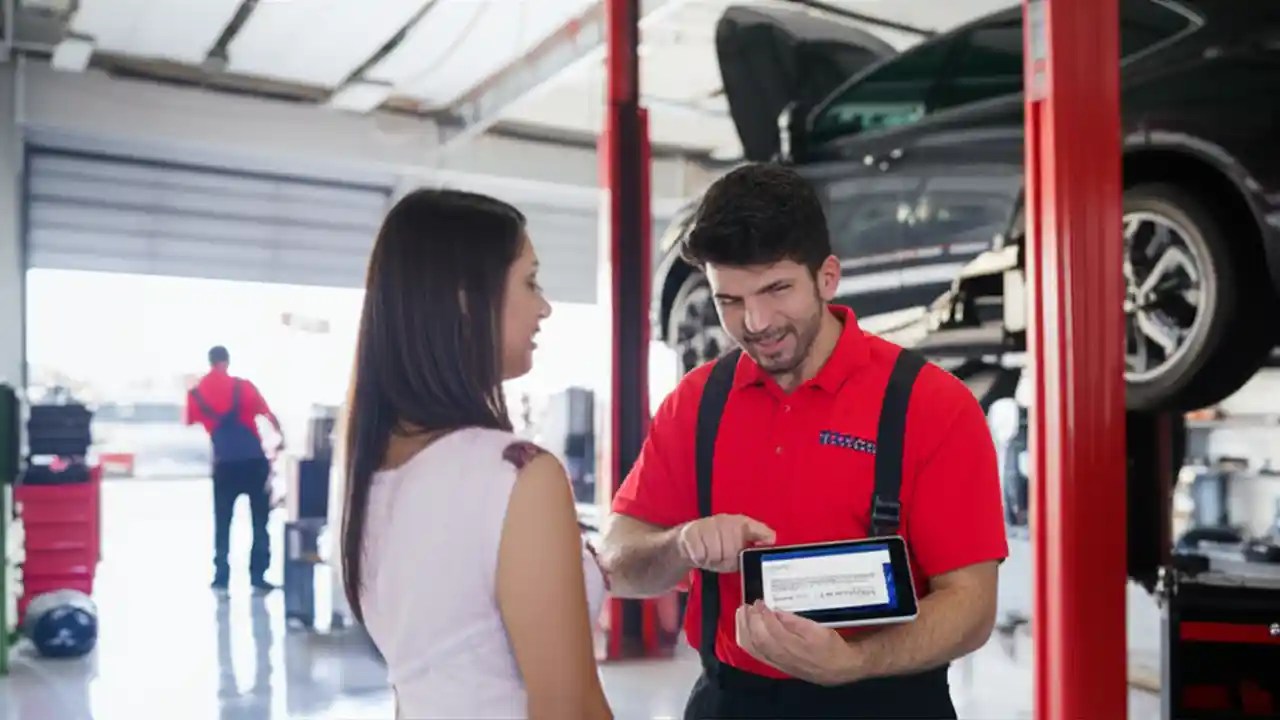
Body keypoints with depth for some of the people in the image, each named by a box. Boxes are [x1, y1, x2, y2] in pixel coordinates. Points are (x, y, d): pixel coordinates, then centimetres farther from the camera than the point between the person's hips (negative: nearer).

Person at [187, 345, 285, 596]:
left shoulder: (196, 393, 5)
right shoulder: (243, 386, -1)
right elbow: (269, 416, -1)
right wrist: (281, 440, 14)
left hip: (224, 464, 2)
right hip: (254, 461, -2)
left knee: (222, 524, 12)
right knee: (260, 522, 8)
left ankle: (221, 580, 9)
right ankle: (258, 578, 6)